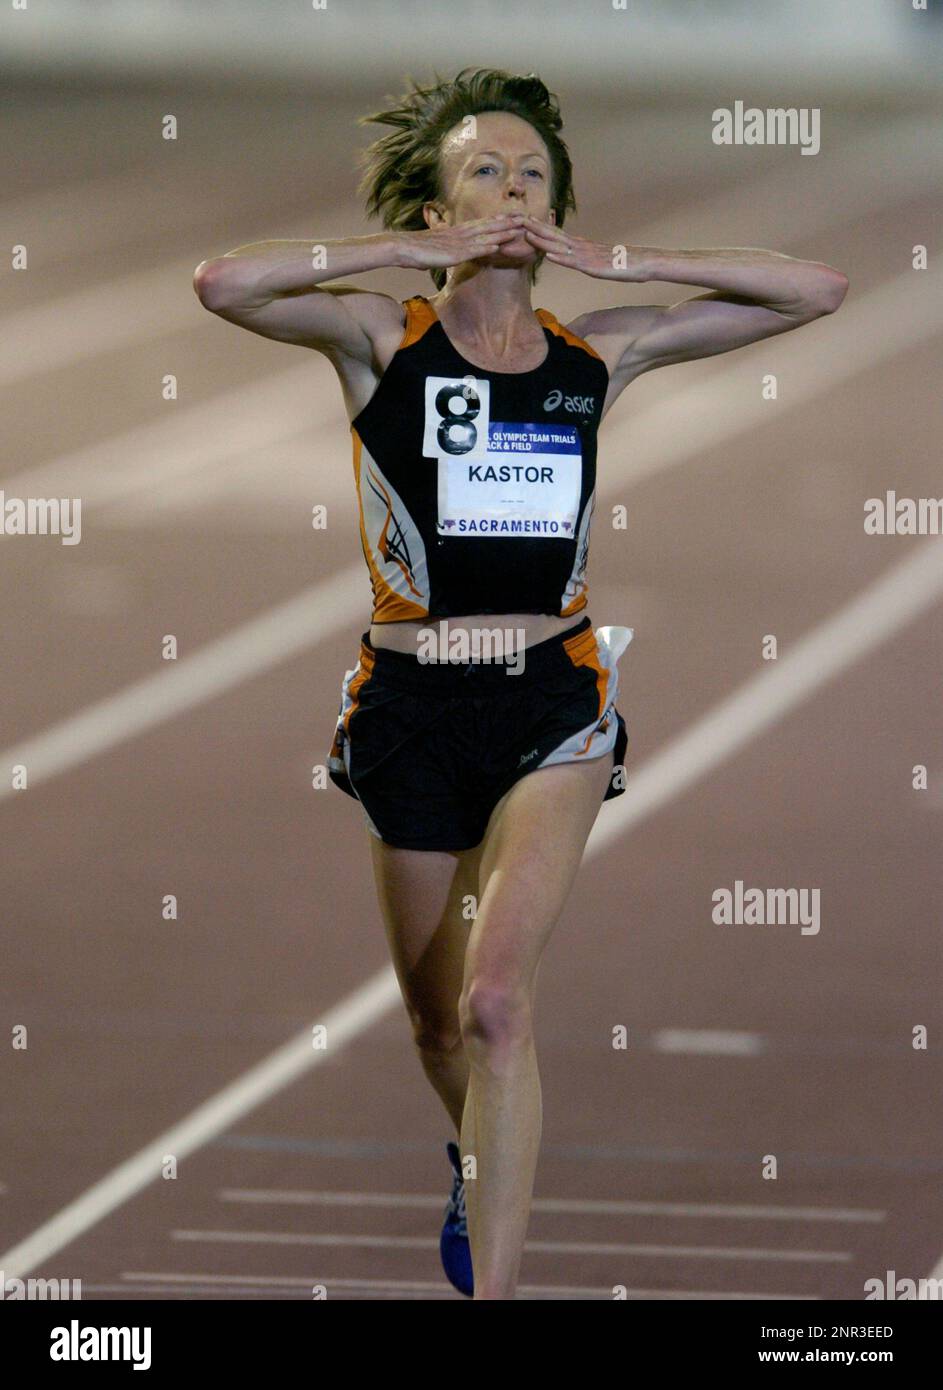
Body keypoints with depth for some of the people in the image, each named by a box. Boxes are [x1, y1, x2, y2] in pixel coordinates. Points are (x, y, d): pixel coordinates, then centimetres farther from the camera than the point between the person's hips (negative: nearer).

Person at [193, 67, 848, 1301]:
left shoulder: (599, 352, 4)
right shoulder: (382, 340, -3)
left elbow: (816, 292, 3)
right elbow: (224, 284, -21)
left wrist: (616, 263, -5)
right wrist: (417, 254, -16)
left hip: (554, 701, 0)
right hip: (413, 702, 1)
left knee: (496, 1000, -19)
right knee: (435, 1018, 16)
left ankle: (492, 1291, -20)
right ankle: (479, 1171, 49)